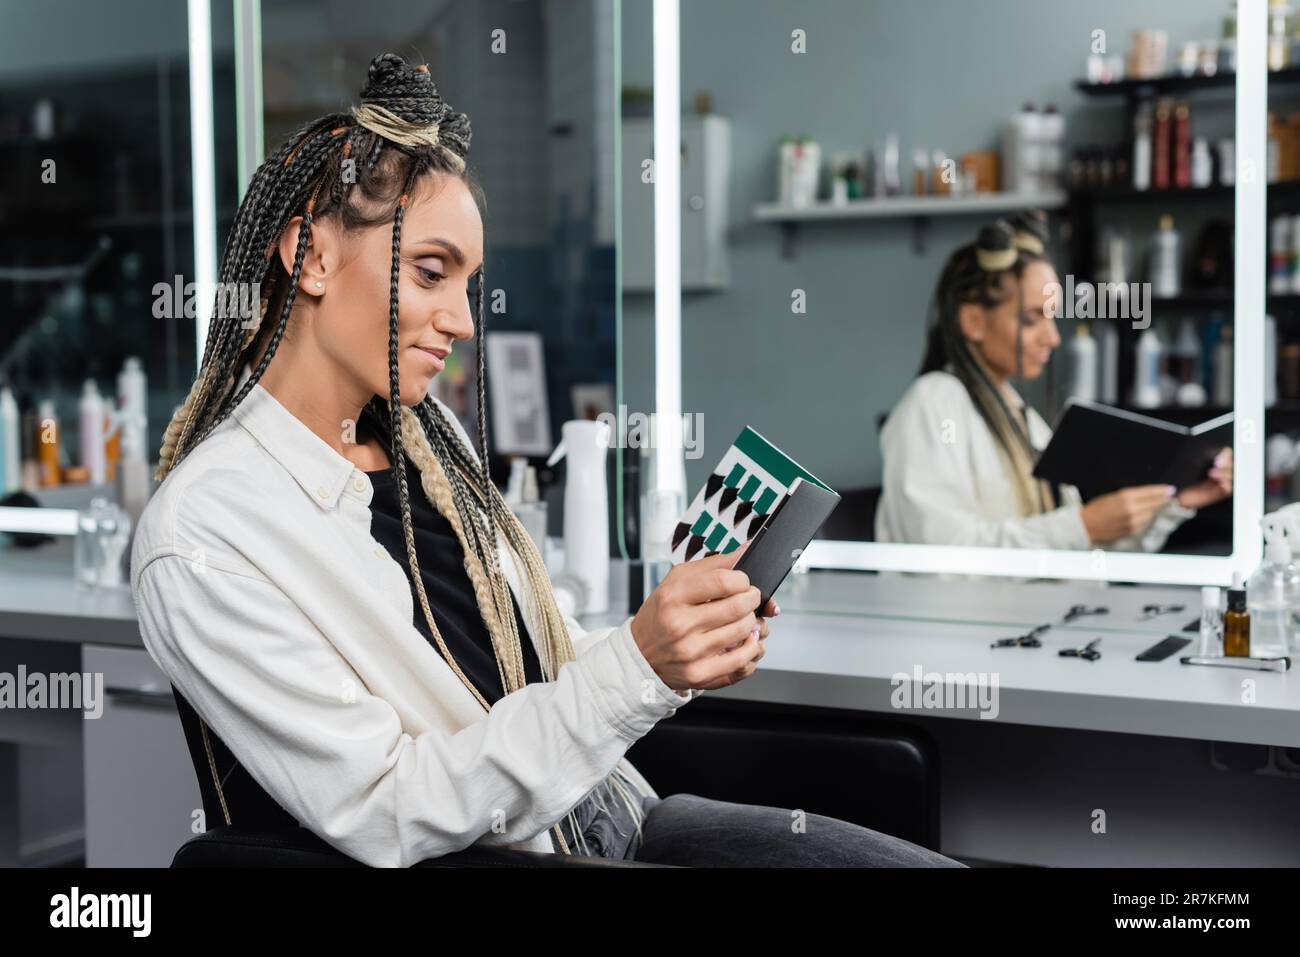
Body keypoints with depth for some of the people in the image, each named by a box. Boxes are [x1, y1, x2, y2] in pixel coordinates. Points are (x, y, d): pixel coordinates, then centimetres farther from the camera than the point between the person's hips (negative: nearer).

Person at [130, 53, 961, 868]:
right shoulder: (201, 538, -17)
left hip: (606, 820, 7)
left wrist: (691, 649, -6)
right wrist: (636, 668, -26)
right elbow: (380, 817, -19)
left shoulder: (427, 432, 5)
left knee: (928, 862, -6)